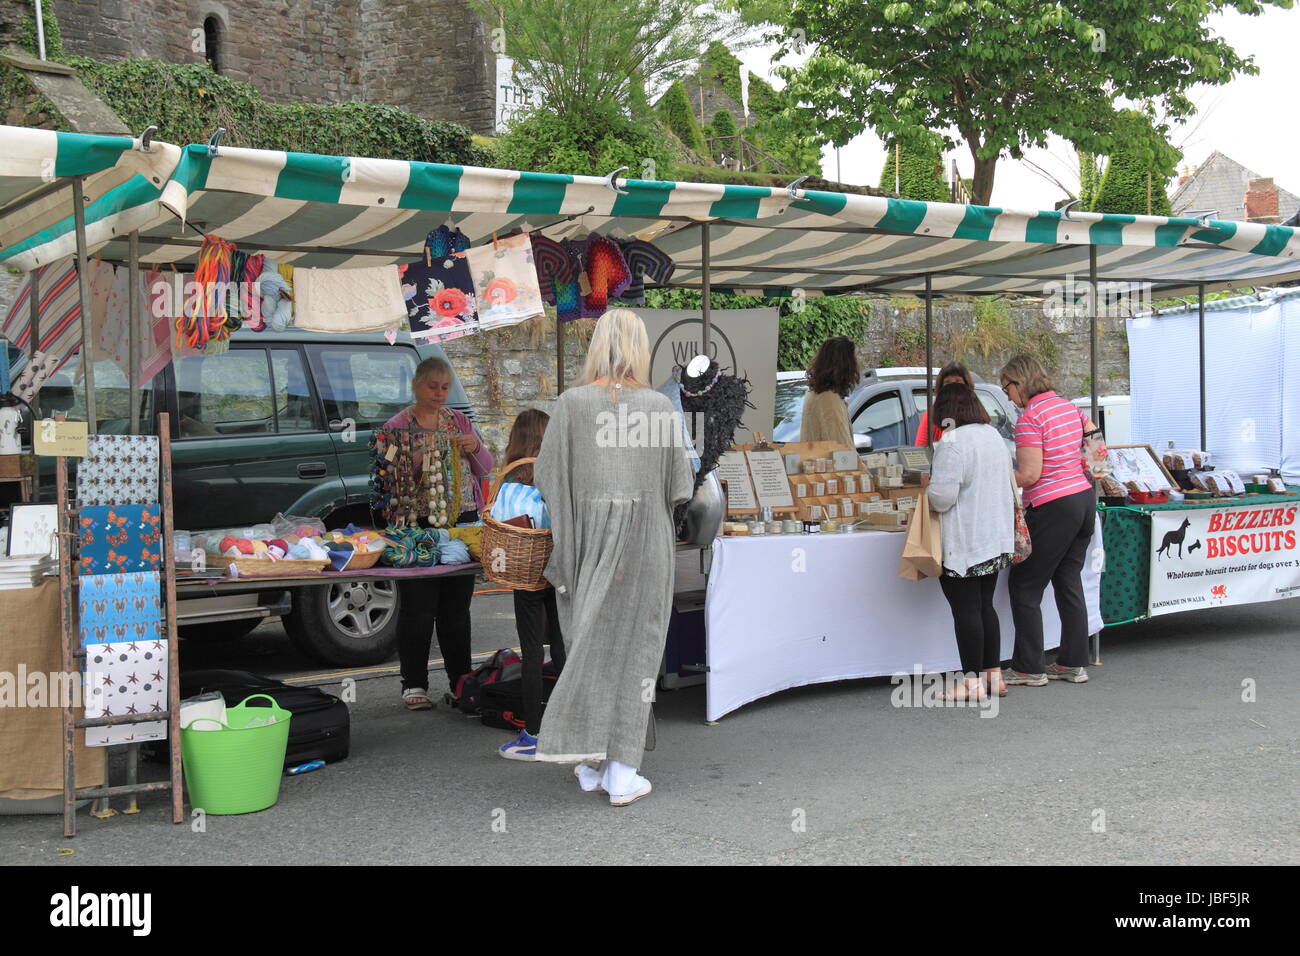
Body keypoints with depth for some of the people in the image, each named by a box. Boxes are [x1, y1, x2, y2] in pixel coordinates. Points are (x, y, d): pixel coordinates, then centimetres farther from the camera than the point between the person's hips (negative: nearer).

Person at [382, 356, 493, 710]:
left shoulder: (459, 420, 12)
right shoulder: (397, 426, 0)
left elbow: (486, 469, 13)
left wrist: (475, 448, -8)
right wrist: (416, 461, -22)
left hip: (463, 521, 4)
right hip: (417, 525, -3)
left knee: (457, 607, 9)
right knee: (417, 608, -2)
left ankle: (462, 681, 18)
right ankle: (414, 684, 9)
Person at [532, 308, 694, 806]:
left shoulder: (572, 402, -6)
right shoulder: (659, 405, -5)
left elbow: (545, 473, -2)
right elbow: (679, 484, 0)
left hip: (585, 540, 1)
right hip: (644, 541, -1)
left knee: (589, 645, 14)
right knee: (632, 649, 6)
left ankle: (591, 764, 19)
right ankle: (621, 773, 6)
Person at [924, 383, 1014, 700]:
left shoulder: (951, 442, -17)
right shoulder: (995, 436, 12)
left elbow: (942, 497, -22)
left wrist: (928, 486, -1)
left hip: (964, 543, -9)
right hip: (997, 539, 9)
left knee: (965, 609, -2)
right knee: (985, 605, 15)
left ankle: (973, 681, 3)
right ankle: (993, 675, 19)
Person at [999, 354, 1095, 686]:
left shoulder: (1030, 418, -15)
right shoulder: (1069, 407, 10)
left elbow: (1029, 475, -19)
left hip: (1053, 507, -9)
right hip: (1084, 497, 9)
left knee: (1024, 586, 1)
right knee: (1069, 582, 14)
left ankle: (1029, 668, 5)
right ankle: (1074, 664, 18)